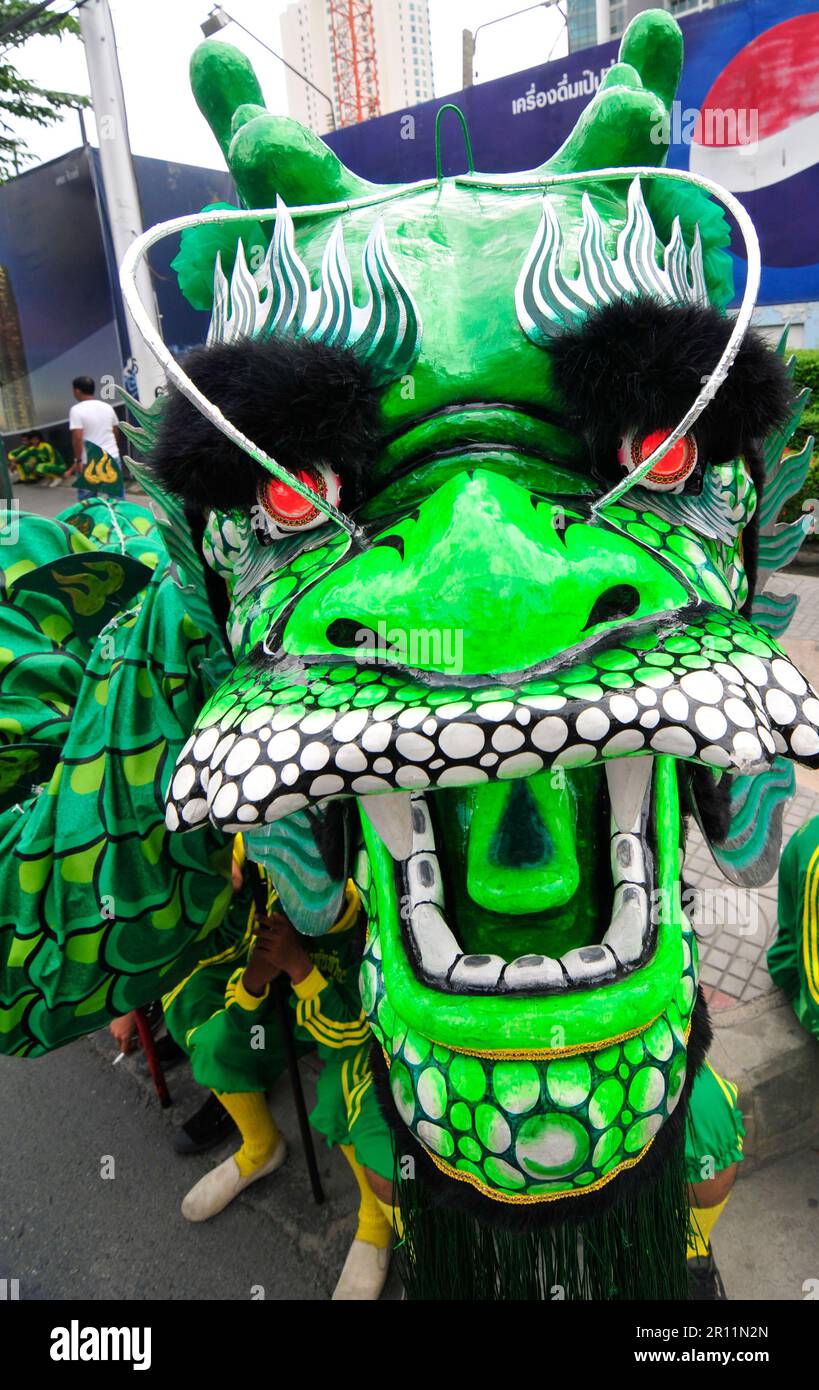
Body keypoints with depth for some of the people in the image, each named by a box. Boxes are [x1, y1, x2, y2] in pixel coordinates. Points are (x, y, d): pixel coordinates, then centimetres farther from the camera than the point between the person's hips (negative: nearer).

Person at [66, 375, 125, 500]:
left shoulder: (77, 410, -10)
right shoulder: (108, 407, 7)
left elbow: (78, 437, -19)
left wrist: (78, 460, -13)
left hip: (89, 462, -5)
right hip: (112, 457, 5)